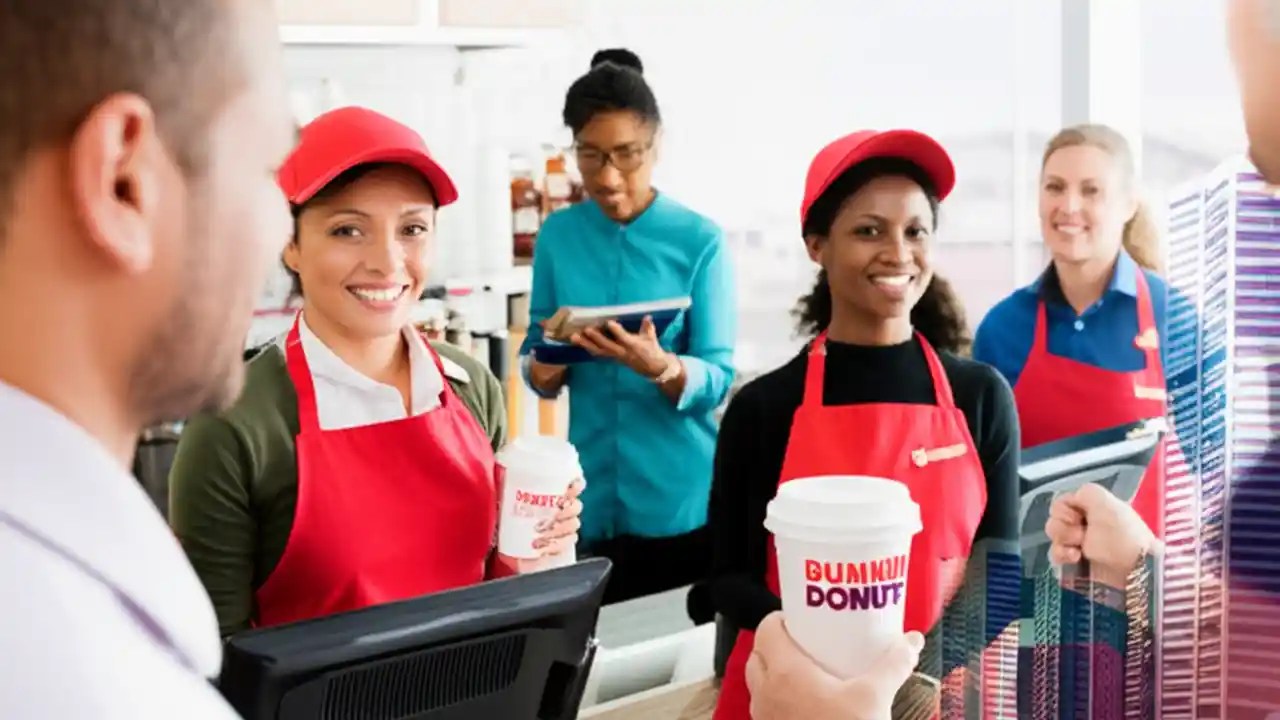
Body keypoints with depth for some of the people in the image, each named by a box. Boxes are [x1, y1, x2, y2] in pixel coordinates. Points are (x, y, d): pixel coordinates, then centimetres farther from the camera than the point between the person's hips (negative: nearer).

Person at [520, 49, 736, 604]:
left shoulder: (700, 240, -6)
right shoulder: (558, 235, 2)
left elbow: (717, 380, -9)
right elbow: (534, 367, 5)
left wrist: (658, 366, -28)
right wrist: (546, 365, -18)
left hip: (681, 499, -2)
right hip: (592, 497, 2)